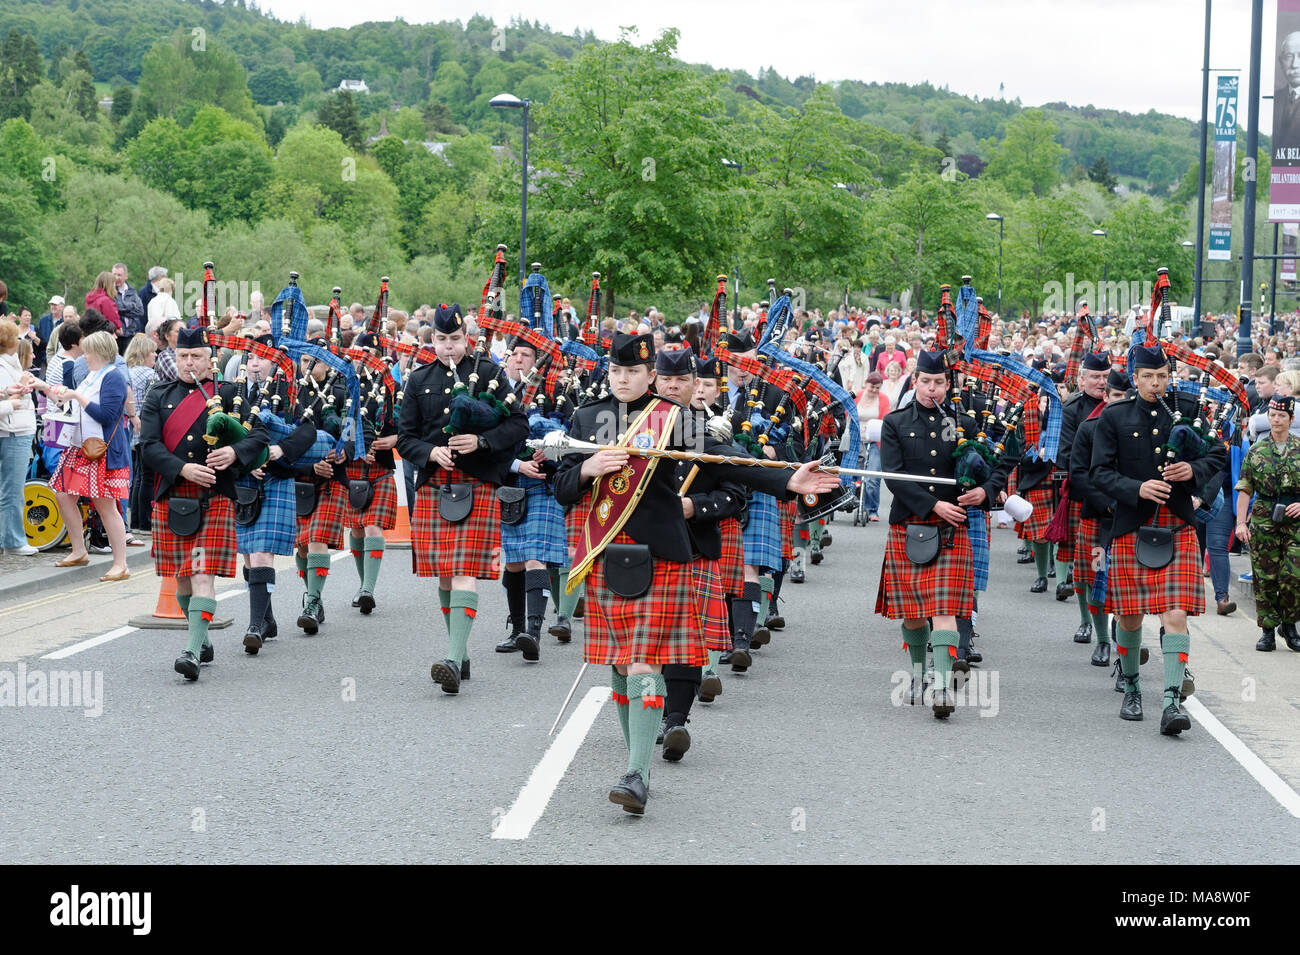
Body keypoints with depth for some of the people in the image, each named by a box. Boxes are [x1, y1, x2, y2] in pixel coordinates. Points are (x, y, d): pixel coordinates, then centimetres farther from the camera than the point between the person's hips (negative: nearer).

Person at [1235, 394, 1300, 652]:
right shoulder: (1256, 451, 6)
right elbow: (1245, 490, 5)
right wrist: (1241, 522, -2)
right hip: (1263, 522, 1)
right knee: (1264, 578, 2)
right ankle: (1268, 631, 11)